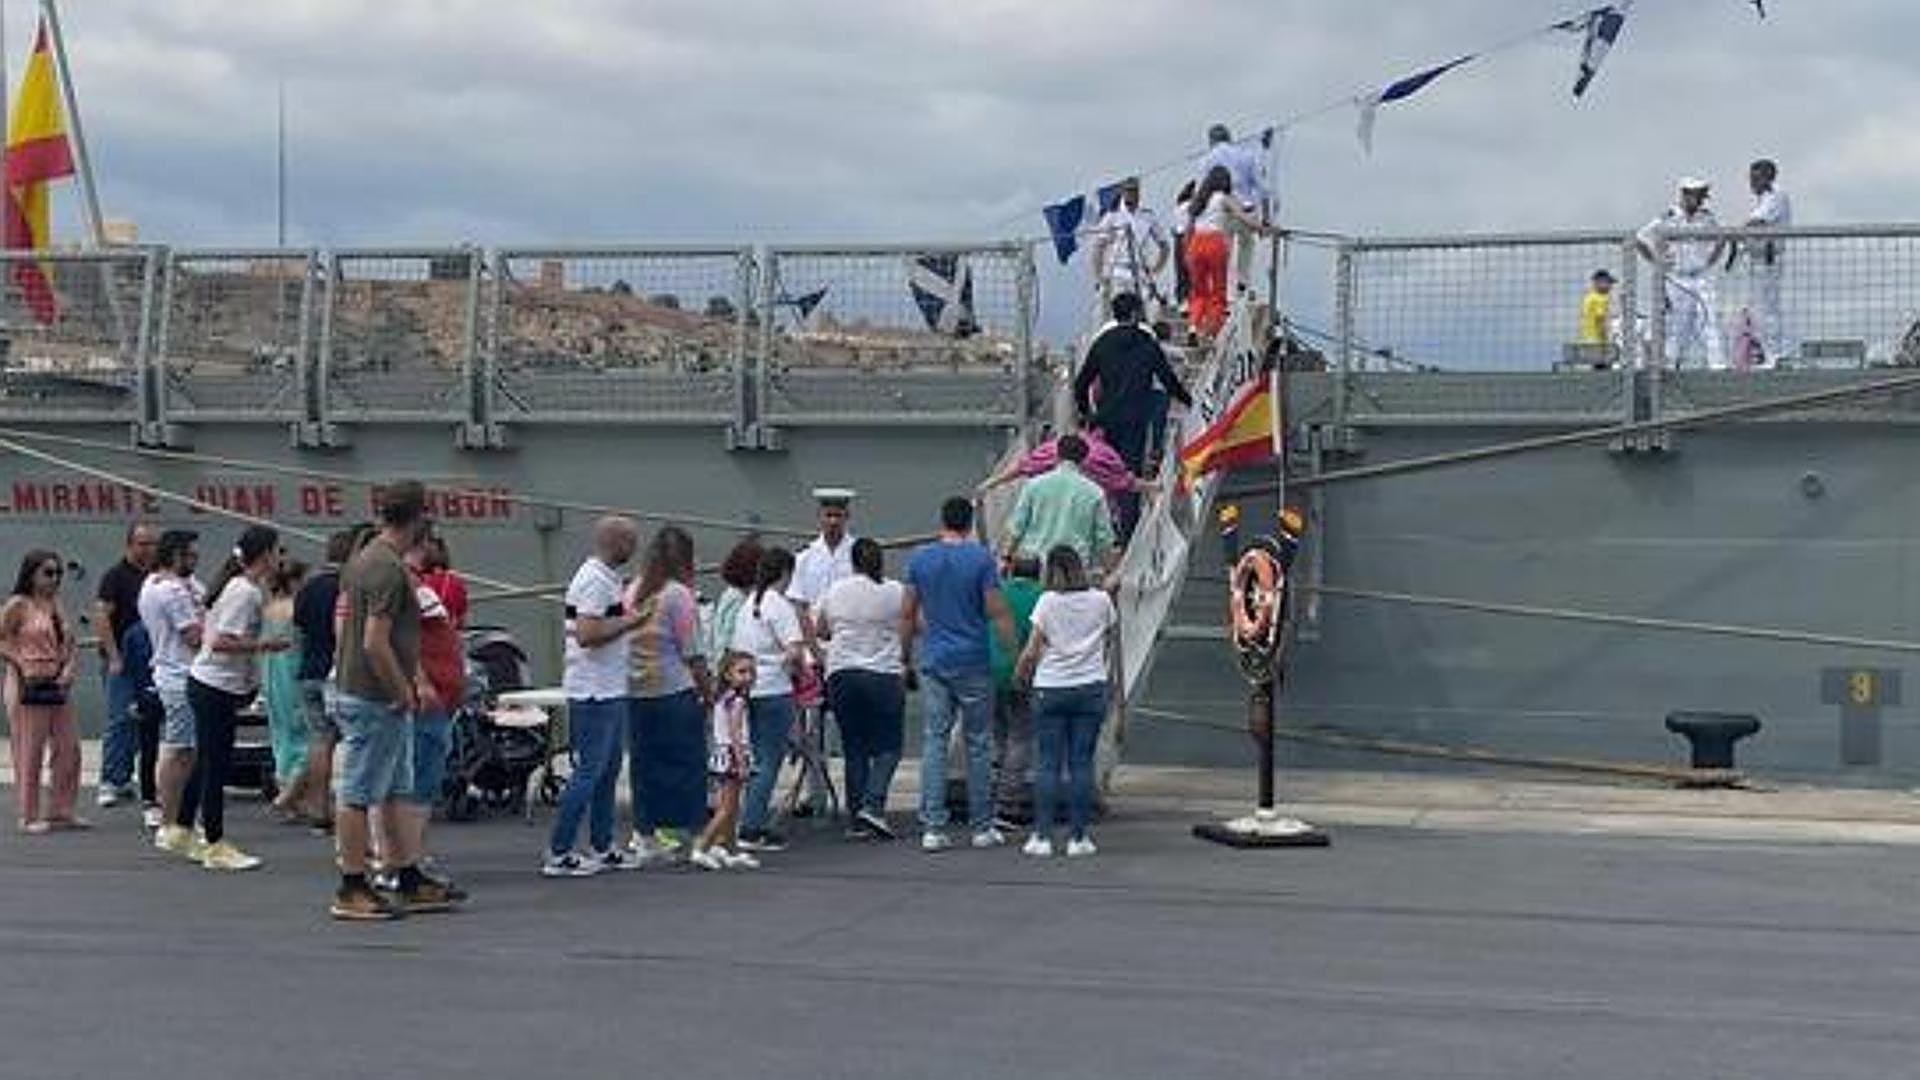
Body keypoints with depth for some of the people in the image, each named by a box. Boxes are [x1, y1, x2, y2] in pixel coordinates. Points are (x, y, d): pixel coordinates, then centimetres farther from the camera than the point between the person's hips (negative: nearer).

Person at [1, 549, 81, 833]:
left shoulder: (56, 604, 13)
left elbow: (69, 644, 16)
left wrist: (68, 668, -1)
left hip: (58, 685, 7)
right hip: (30, 686, -7)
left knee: (69, 748, 7)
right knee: (30, 753, -1)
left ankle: (60, 811, 18)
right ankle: (29, 816, 7)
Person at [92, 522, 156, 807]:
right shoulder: (116, 576, -7)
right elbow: (101, 616, -14)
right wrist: (114, 658, -18)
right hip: (122, 662, -7)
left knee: (137, 722, 9)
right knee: (119, 720, -8)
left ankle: (124, 779, 16)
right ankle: (110, 783, -5)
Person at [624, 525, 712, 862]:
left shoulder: (632, 592, 7)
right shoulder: (679, 595, -10)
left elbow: (625, 639, 12)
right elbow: (693, 653, -10)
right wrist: (707, 688, 0)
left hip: (635, 691, 6)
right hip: (673, 692, -6)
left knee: (644, 762, 12)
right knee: (683, 761, 4)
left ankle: (644, 832, 15)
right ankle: (674, 831, 4)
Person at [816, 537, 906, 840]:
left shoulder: (834, 592, 7)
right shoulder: (896, 592, -2)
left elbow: (821, 631, 19)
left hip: (841, 675, 3)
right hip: (884, 676, -3)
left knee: (854, 748, 8)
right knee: (887, 746, 4)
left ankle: (856, 820, 7)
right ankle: (873, 805, -15)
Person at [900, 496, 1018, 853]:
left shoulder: (920, 559, 3)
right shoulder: (981, 559, -6)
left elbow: (908, 615, 7)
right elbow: (997, 613, -8)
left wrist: (905, 654, 18)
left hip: (934, 662, 2)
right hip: (974, 663, -2)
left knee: (933, 743, 2)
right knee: (978, 744, 6)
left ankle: (932, 828, -4)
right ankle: (982, 827, 11)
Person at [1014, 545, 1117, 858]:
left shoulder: (1047, 602, -4)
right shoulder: (1101, 601, 2)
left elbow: (1031, 652, -4)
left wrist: (1021, 674, 14)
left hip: (1051, 689, -1)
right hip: (1090, 688, 1)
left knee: (1049, 764, 3)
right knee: (1081, 764, 3)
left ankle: (1042, 836, 1)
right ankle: (1078, 837, 3)